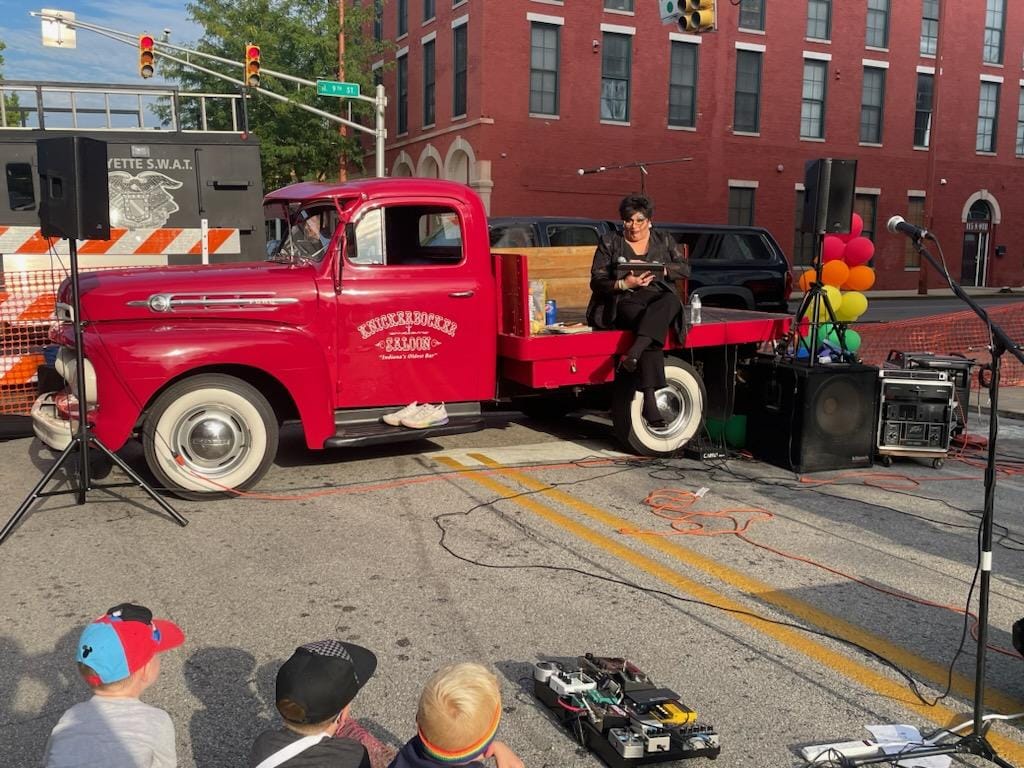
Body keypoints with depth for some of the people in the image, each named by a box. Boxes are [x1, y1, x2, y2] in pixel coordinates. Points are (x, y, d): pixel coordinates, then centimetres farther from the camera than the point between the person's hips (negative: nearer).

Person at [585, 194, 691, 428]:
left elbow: (685, 269, 9)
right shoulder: (610, 243, 13)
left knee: (671, 301, -36)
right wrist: (624, 284, -15)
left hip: (660, 301, 2)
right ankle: (650, 399, -44)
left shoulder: (664, 242, 20)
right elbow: (597, 282, 5)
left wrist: (657, 270, -9)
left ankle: (632, 354, -48)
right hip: (624, 303, -2)